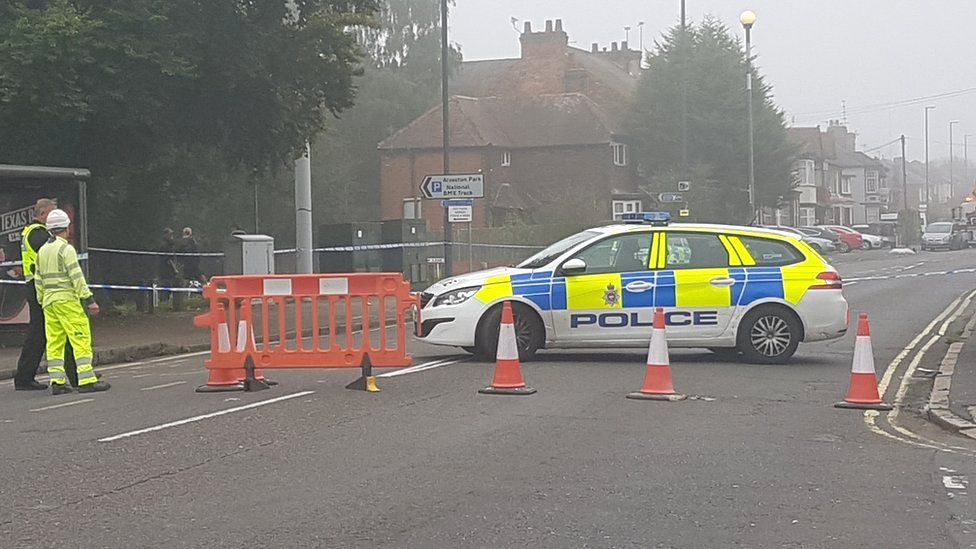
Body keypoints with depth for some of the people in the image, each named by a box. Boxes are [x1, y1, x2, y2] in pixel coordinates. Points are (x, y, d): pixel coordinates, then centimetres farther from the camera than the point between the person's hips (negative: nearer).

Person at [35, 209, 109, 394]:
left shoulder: (42, 251, 14)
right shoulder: (66, 249, -9)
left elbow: (38, 280, 17)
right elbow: (76, 276, -14)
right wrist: (89, 299, -14)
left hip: (48, 301, 8)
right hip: (66, 299, -8)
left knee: (54, 342, 8)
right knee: (81, 338, -6)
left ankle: (57, 381, 6)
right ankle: (87, 380, -10)